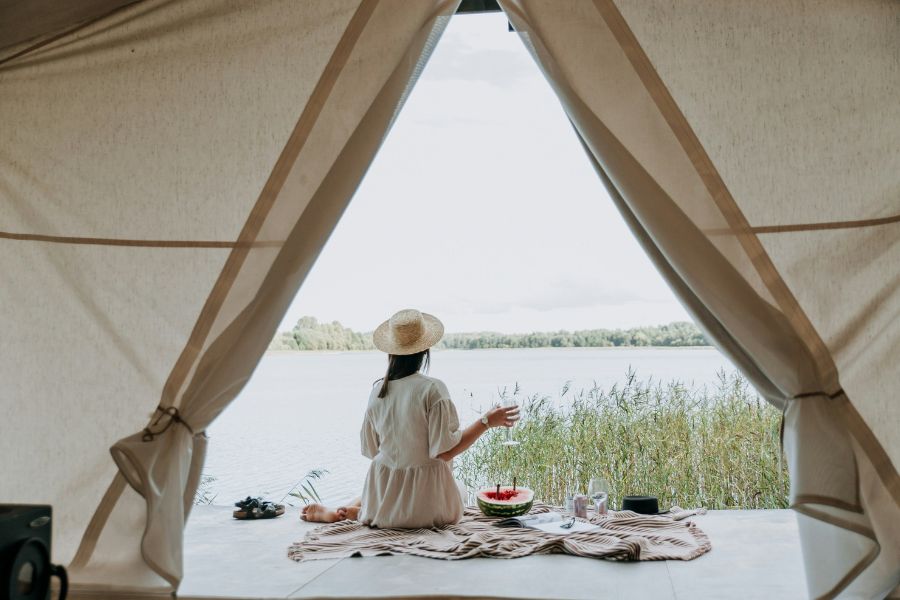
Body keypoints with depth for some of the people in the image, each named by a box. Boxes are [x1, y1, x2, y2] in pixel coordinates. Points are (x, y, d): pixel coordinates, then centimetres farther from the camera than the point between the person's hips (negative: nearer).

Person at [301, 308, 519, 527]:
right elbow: (445, 451, -19)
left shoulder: (377, 390, -3)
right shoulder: (432, 389, -18)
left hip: (384, 497, 7)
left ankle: (338, 512, 11)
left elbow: (371, 450, 5)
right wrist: (486, 422, -14)